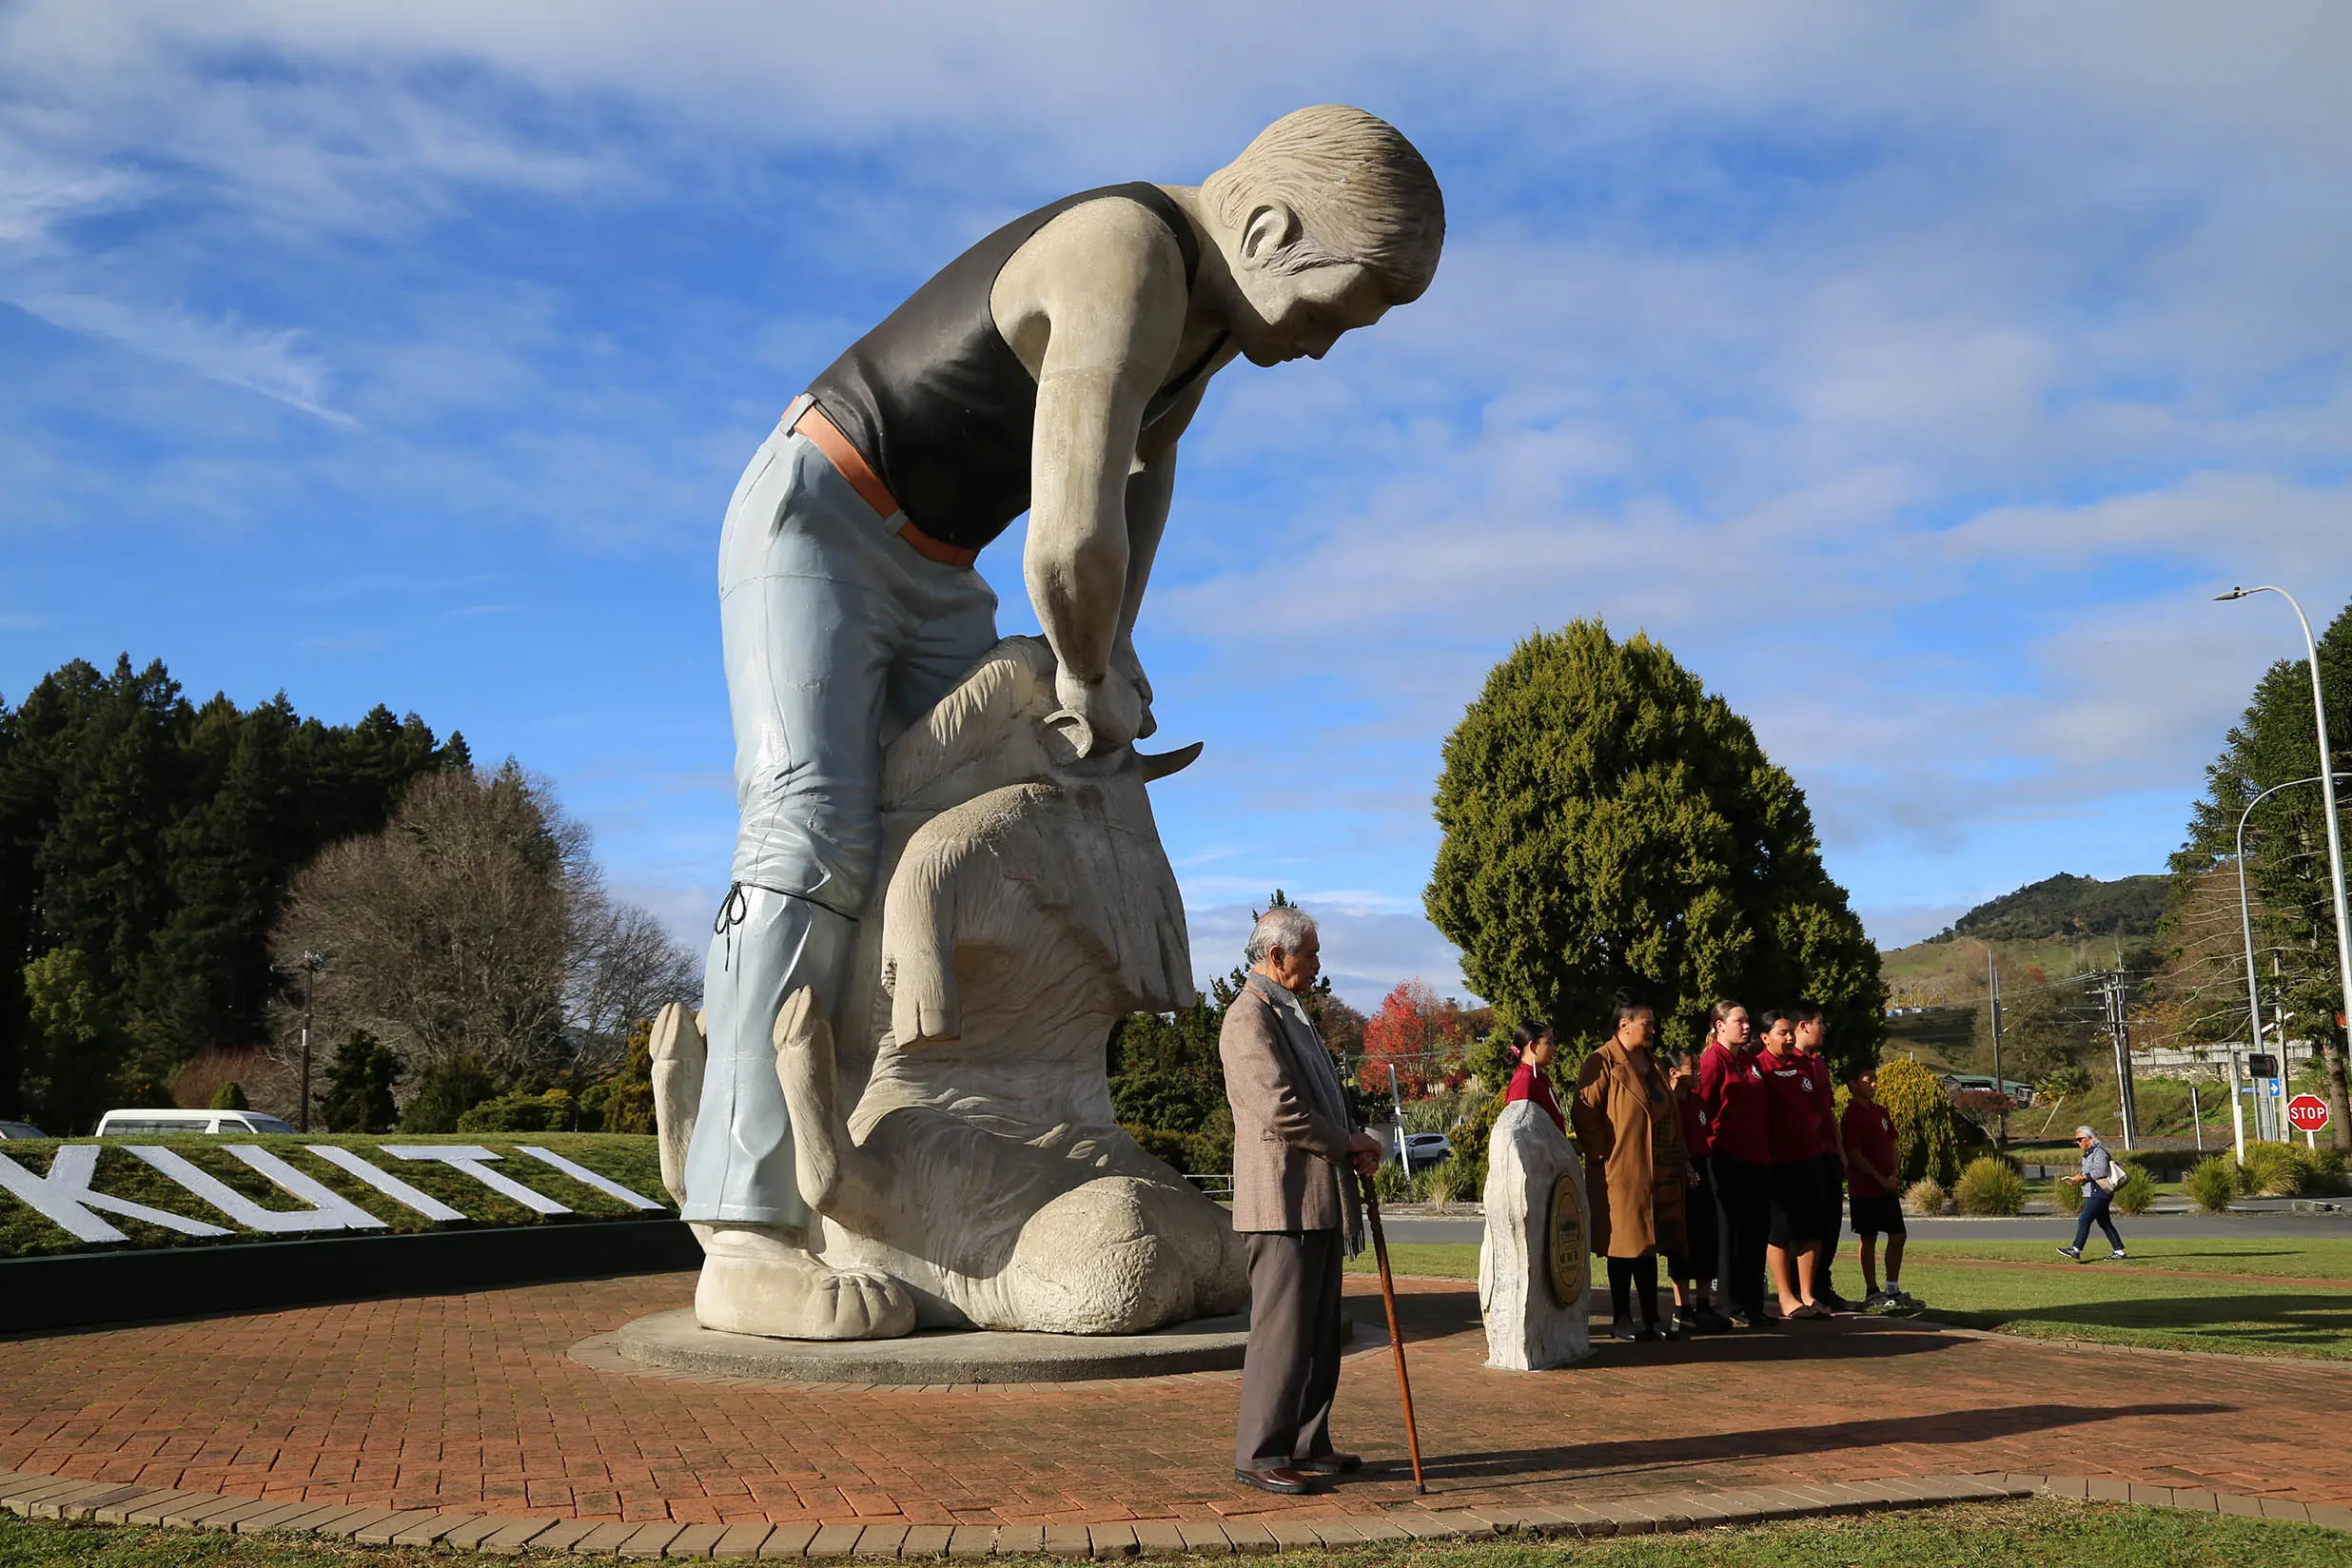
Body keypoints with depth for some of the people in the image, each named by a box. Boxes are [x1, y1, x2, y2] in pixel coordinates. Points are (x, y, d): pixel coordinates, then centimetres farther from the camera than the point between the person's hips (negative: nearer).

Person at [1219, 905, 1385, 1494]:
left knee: (1320, 1333, 13)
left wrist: (1352, 1149, 6)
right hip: (1283, 1203, -10)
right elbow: (1281, 1110, -22)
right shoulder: (1249, 1018, -13)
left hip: (1321, 1202, 10)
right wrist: (1349, 1143, -9)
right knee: (1281, 1331, -6)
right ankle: (1258, 1456, 1)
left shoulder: (1291, 1015, 20)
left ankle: (1306, 1444, 22)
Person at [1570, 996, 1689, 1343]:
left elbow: (1669, 1113, 22)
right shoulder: (1603, 1063, -10)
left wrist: (1680, 1157, 16)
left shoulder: (1651, 1063, 16)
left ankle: (1651, 1318, 15)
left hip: (1657, 1172, 8)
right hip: (1620, 1171, -8)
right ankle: (1621, 1318, 8)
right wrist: (1602, 1153, -16)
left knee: (1648, 1243, 10)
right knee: (1624, 1243, -2)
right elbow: (1583, 1112, -16)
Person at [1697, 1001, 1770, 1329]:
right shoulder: (1713, 1059, -6)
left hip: (1757, 1158, 7)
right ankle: (1737, 1309, 3)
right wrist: (1710, 1145, -12)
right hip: (1727, 1159, -7)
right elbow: (1702, 1107, -11)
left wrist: (1769, 1150, 16)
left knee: (1757, 1231, 8)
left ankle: (1754, 1306, 16)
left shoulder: (1751, 1060, 17)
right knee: (1732, 1232, -2)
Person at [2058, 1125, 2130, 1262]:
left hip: (2099, 1193, -10)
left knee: (2084, 1220, -13)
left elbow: (2101, 1171, -22)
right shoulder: (2088, 1154, 19)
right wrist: (2077, 1181, 9)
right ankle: (2119, 1251, 14)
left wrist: (2082, 1177, -18)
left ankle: (2076, 1250, -16)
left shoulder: (2099, 1152, -12)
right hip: (2093, 1194, 10)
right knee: (2105, 1223, 11)